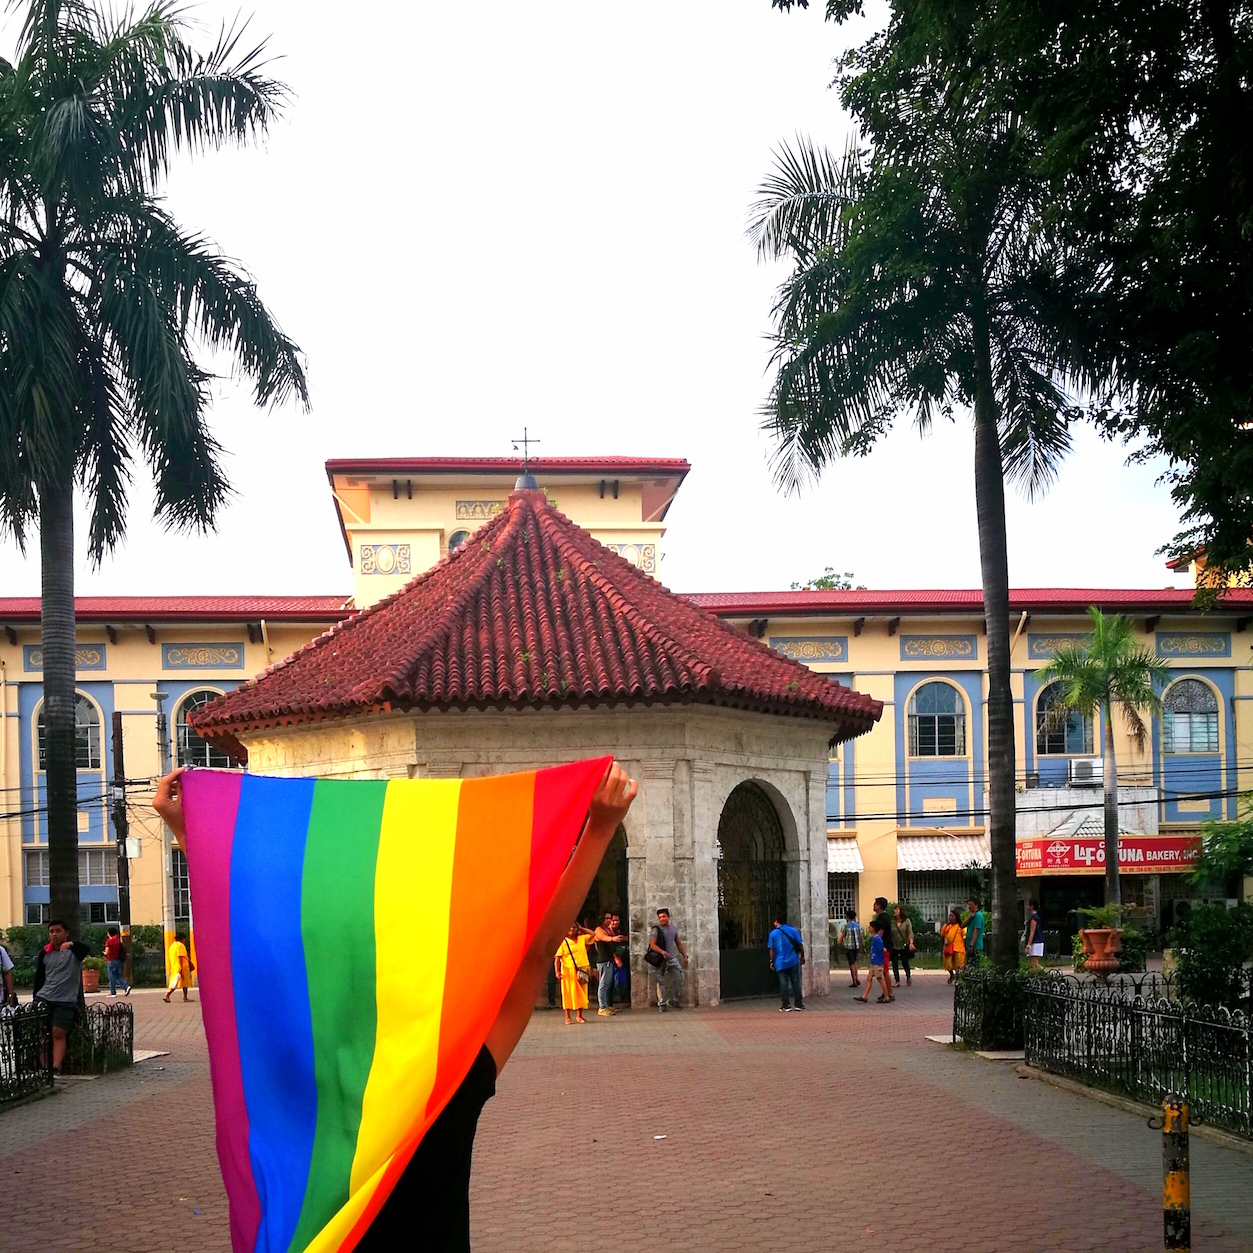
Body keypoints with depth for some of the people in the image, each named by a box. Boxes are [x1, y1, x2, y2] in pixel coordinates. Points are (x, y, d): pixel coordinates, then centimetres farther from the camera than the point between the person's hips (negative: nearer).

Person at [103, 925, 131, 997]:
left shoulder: (108, 941, -11)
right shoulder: (118, 941, 7)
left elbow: (107, 952, -15)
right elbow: (121, 950, 11)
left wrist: (104, 953, 5)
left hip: (111, 961, -6)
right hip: (118, 960, 6)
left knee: (112, 977, 0)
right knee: (119, 976, 12)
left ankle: (113, 992, 4)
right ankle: (126, 986, -6)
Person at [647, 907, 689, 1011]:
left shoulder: (673, 928, 10)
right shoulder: (656, 930, -8)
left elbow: (678, 943, 19)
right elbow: (652, 945, -17)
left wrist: (685, 956, 14)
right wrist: (662, 952, -32)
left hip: (672, 958, 5)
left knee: (678, 979, 1)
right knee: (661, 982, -3)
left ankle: (674, 1001, 14)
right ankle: (662, 1004, 3)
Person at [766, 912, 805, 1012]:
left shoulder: (773, 934, -3)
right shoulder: (793, 931, 2)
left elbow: (771, 949, -3)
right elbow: (800, 944, 1)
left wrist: (771, 961, 5)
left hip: (780, 963, -2)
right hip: (793, 961, 2)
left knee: (783, 984, 1)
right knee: (796, 983, 8)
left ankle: (786, 1005, -1)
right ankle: (799, 1004, 8)